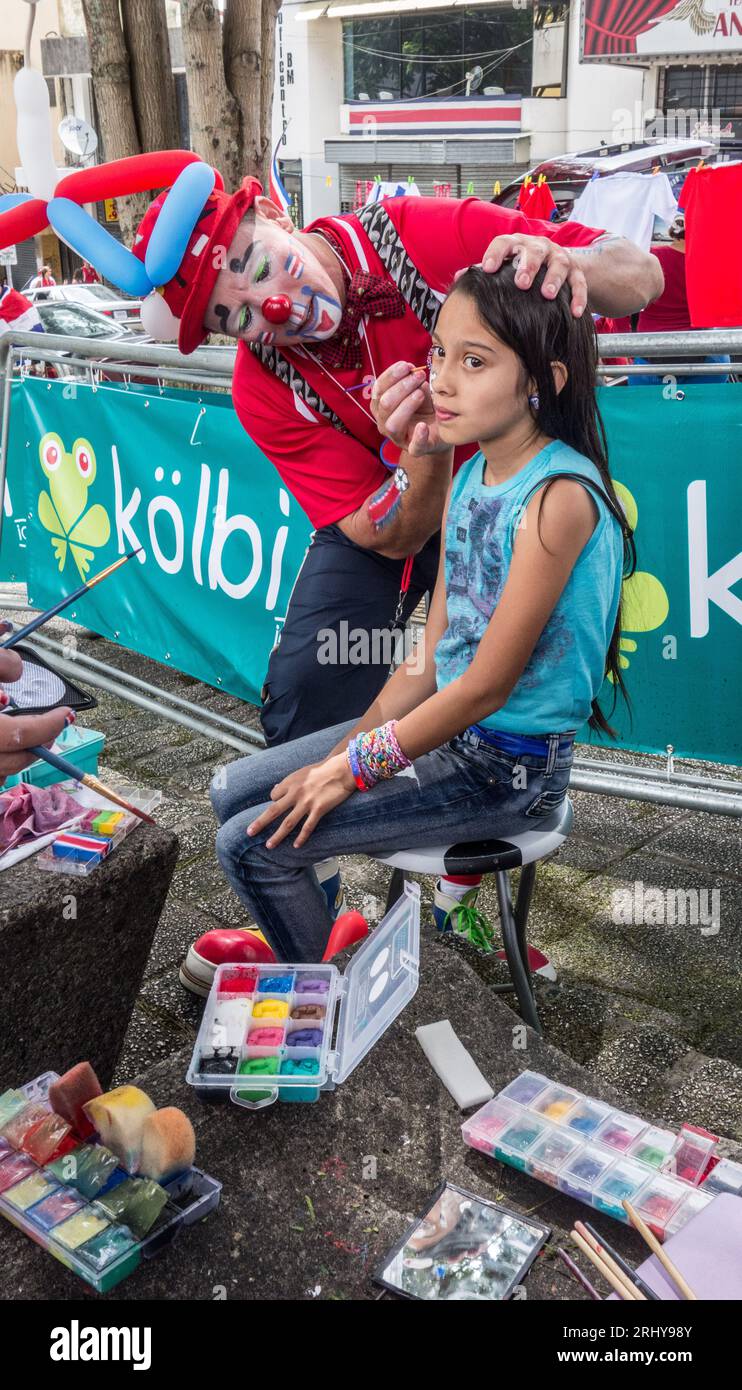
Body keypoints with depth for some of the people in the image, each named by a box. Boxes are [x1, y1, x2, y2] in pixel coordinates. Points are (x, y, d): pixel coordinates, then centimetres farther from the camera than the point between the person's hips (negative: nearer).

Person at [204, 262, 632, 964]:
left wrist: (352, 768, -13)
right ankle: (312, 945, 31)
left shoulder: (559, 495, -23)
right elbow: (429, 659, 6)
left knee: (252, 843, -9)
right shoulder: (469, 474, 5)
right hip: (444, 723, 9)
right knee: (235, 790, 12)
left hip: (509, 767, -8)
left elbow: (488, 685, -22)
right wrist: (344, 750, -1)